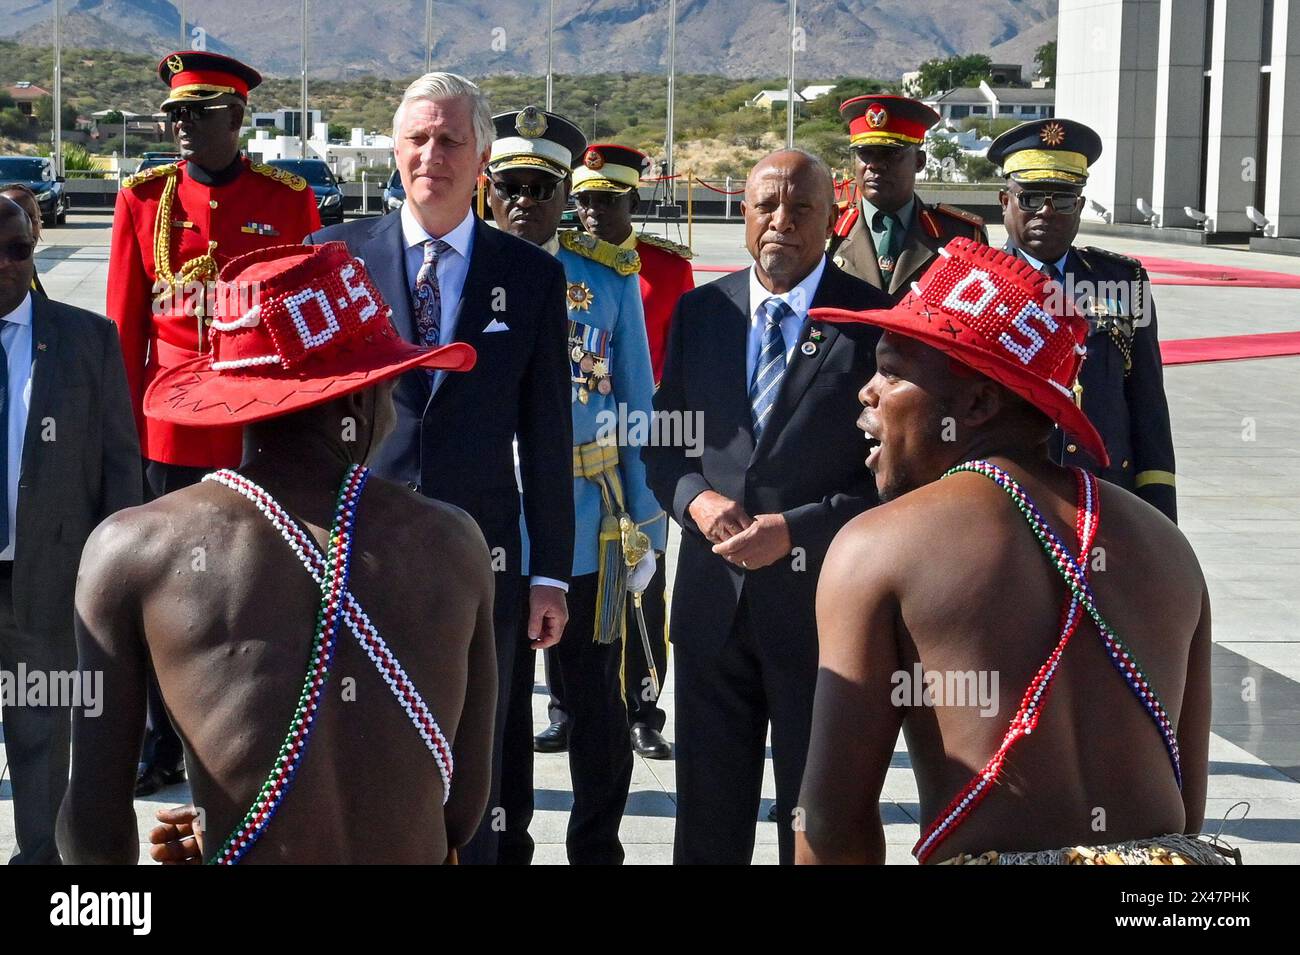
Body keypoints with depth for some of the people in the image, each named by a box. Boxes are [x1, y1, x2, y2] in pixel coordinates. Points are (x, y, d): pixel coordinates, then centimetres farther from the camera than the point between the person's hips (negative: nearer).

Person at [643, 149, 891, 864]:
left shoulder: (875, 321, -7)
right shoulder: (699, 312, 6)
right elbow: (663, 442, 12)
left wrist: (796, 531, -17)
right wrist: (695, 500, -9)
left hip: (821, 599, -3)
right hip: (712, 597, 4)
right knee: (707, 811, 14)